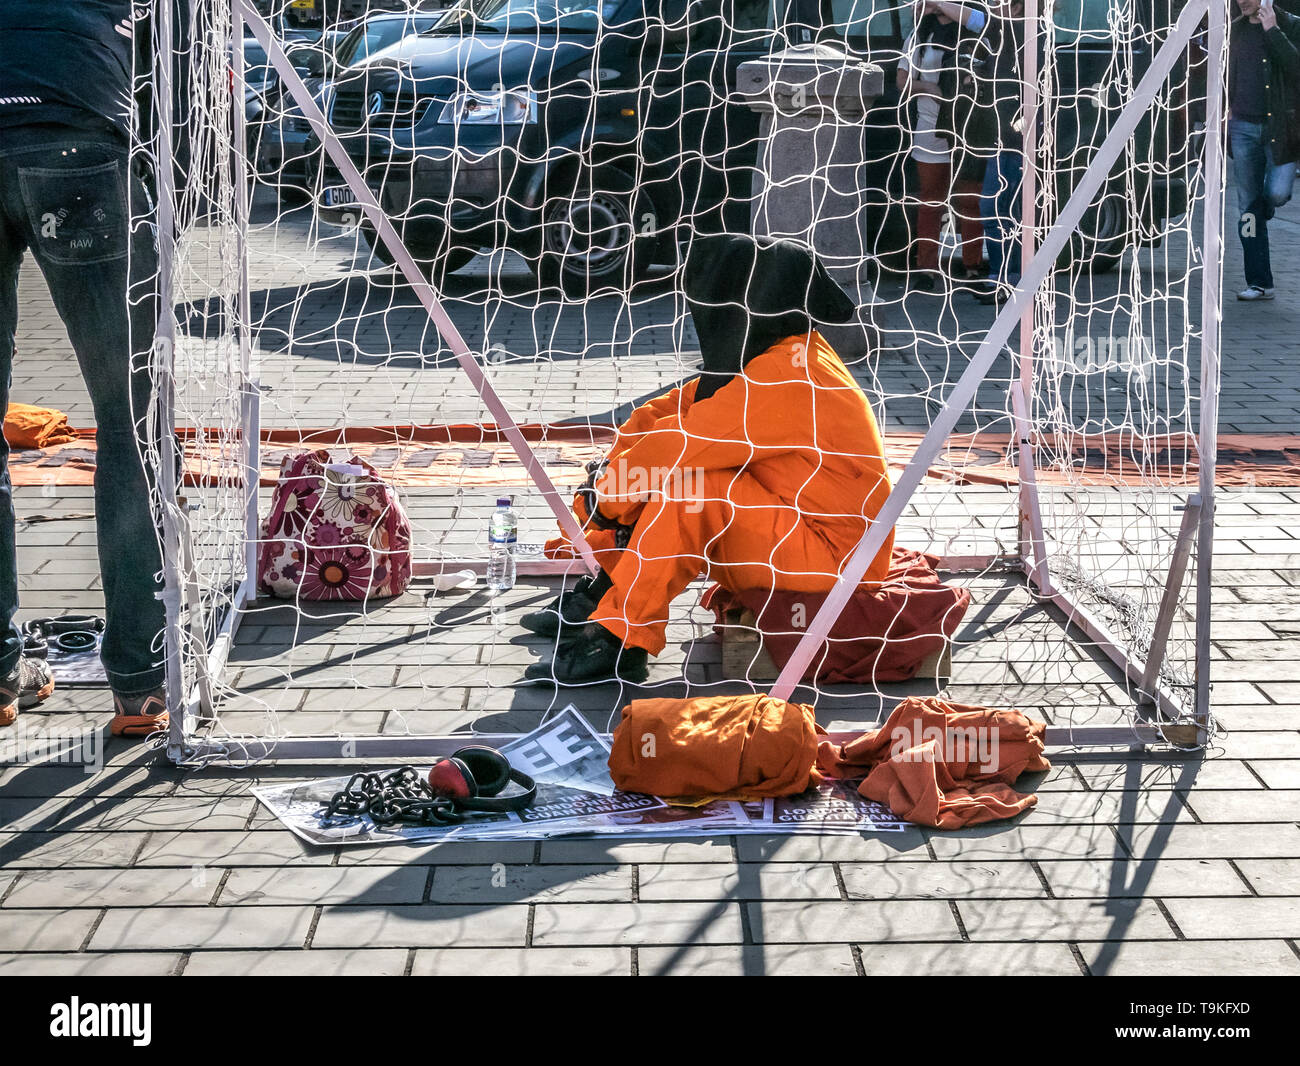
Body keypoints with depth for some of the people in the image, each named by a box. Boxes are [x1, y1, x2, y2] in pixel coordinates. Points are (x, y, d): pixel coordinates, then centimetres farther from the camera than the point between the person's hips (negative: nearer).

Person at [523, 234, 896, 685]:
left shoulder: (787, 375, -23)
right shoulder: (788, 353, 8)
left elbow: (681, 441, -25)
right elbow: (670, 410, 9)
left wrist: (603, 499, -12)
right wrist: (610, 472, -3)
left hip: (834, 557, -10)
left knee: (685, 484, -26)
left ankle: (620, 640, -20)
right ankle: (600, 595, 7)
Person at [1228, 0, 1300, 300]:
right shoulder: (1235, 30, 11)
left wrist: (1272, 30, -20)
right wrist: (1228, 105, 11)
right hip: (1243, 127, 4)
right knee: (1248, 205, 1)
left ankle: (1257, 221, 22)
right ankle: (1260, 283, 5)